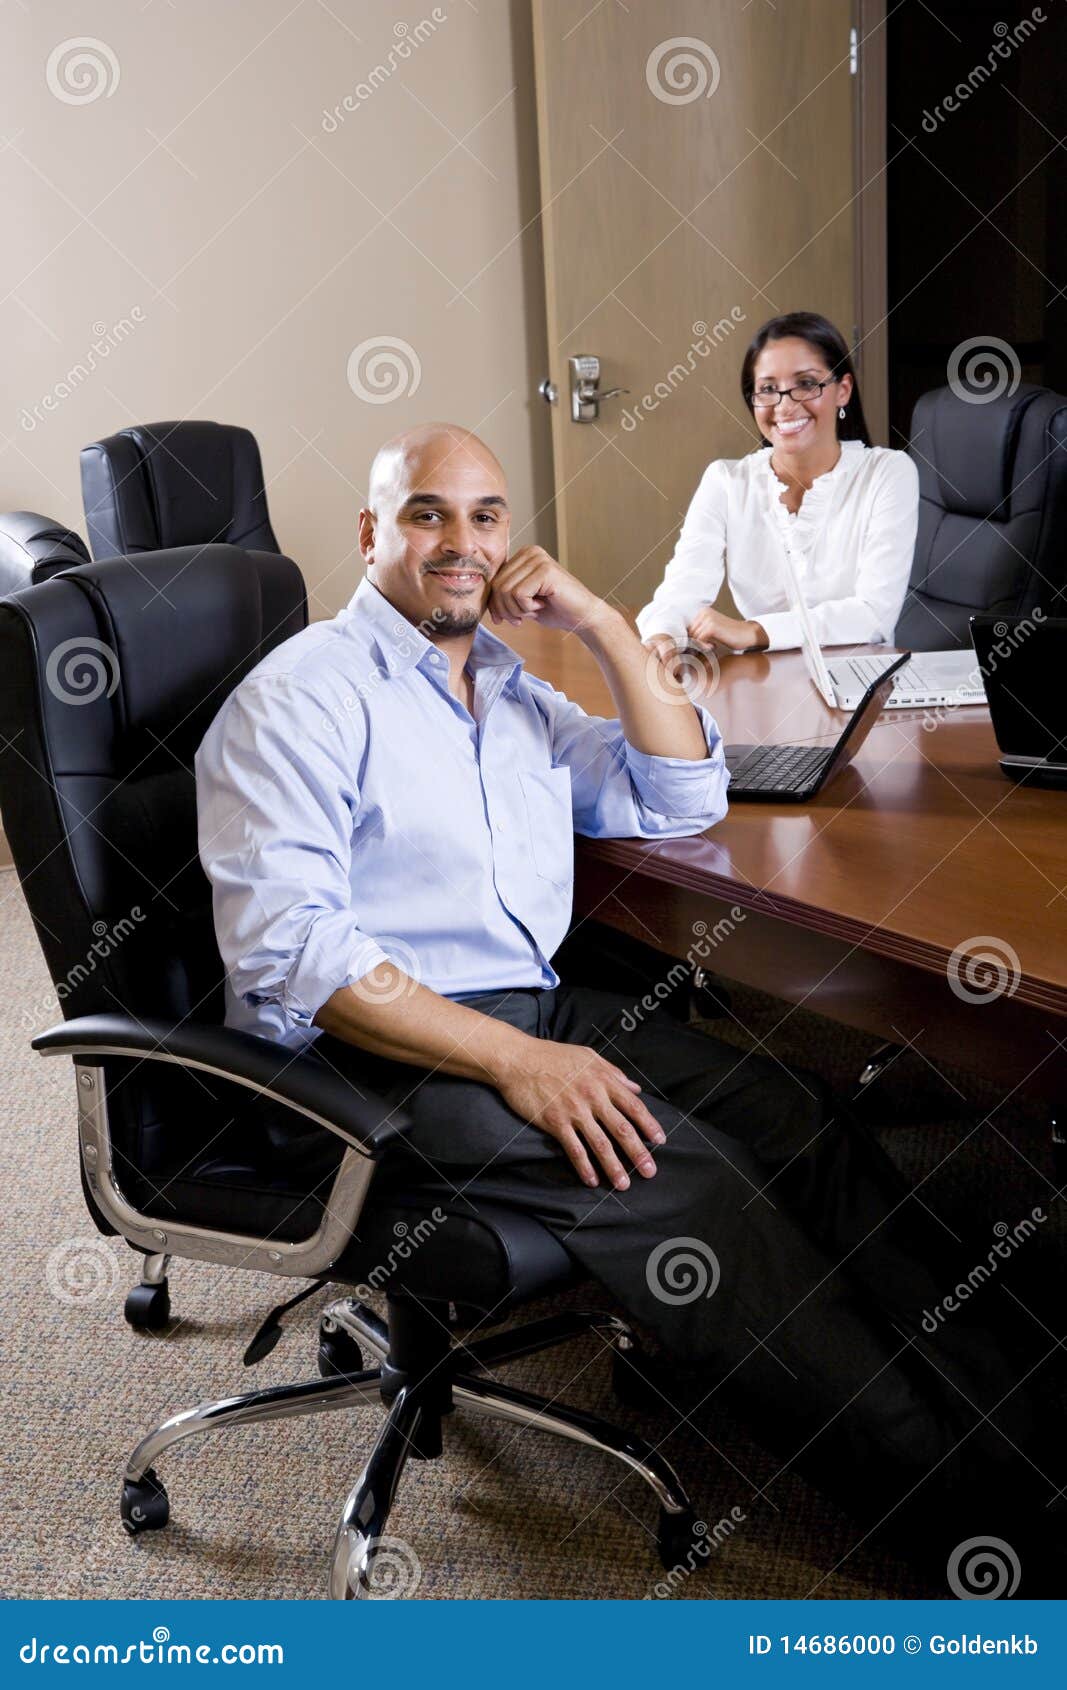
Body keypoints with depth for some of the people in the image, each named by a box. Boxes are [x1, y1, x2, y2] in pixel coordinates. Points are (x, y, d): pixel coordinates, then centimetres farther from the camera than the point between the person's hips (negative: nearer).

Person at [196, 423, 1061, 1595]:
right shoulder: (303, 697, -7)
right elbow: (287, 949, -18)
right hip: (379, 1055, -7)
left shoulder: (512, 690, 17)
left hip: (534, 1009, 7)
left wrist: (604, 627, 3)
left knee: (791, 1117, -16)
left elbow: (680, 800, 15)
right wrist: (512, 1060, -24)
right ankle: (952, 1485, -17)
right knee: (678, 1172, -26)